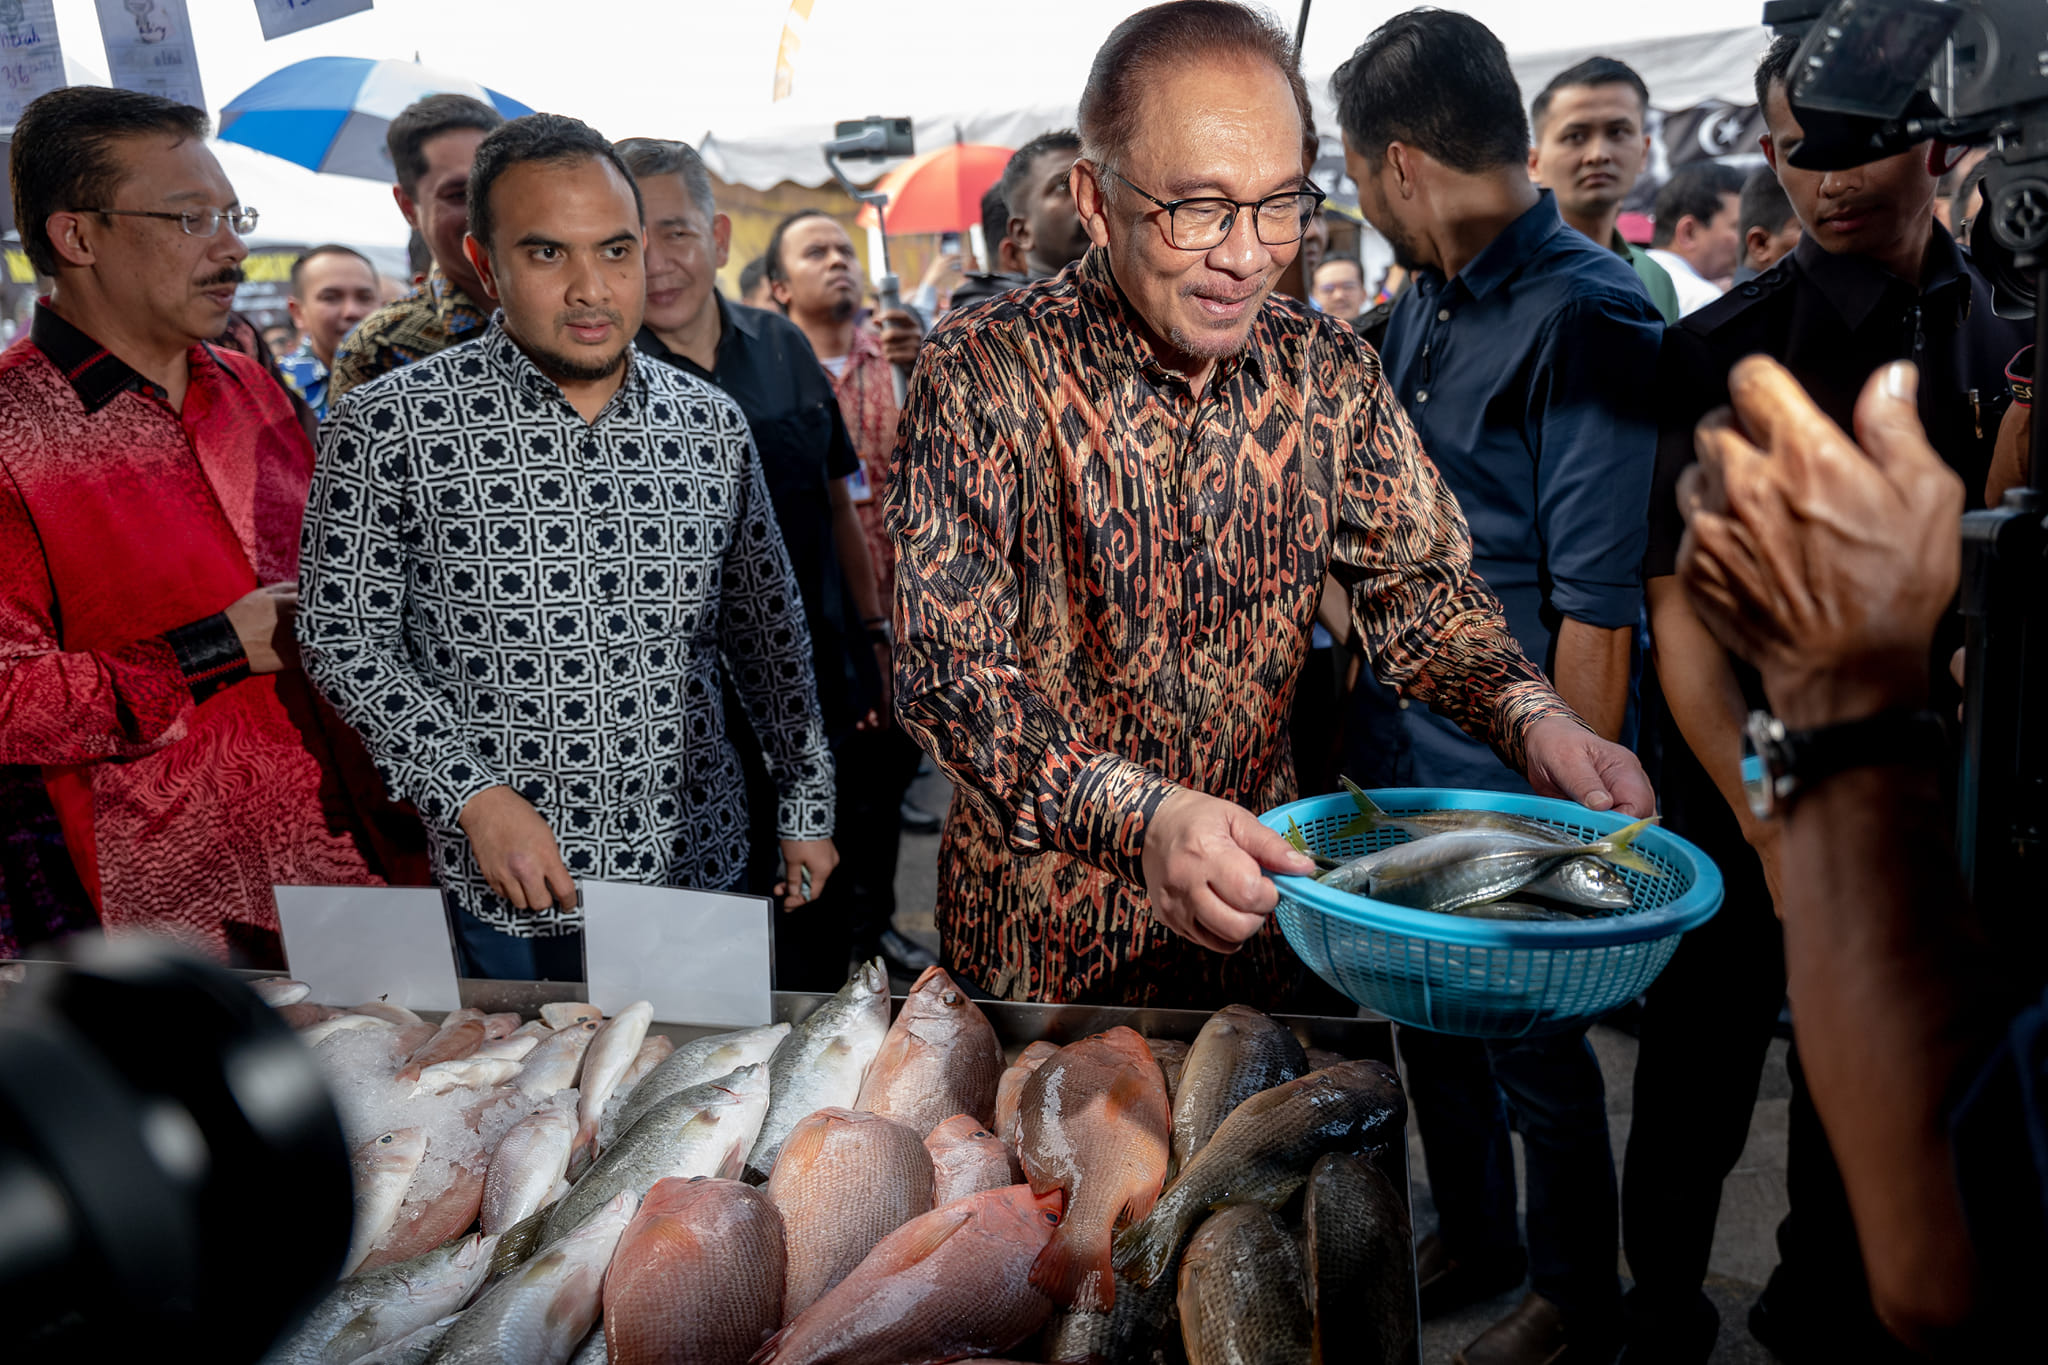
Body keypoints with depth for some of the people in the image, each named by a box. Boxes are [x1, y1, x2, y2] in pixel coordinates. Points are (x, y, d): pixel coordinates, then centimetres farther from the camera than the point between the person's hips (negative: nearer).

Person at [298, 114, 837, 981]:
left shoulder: (711, 425, 1)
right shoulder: (387, 429, -10)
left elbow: (770, 635, 8)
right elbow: (343, 641, -6)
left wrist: (806, 806, 9)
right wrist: (473, 795, -15)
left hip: (695, 872, 3)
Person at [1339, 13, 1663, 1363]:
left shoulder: (1584, 316, -18)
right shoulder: (1422, 305, 7)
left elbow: (1597, 601, -20)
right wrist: (1359, 695, 12)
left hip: (1514, 777, -7)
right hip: (1405, 754, 8)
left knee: (1532, 1040, 9)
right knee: (1432, 1008, 20)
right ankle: (1472, 1238, 44)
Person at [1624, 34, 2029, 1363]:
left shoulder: (2010, 345, 4)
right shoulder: (1719, 354, -7)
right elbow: (1683, 610, -13)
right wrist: (1774, 826, -20)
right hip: (1740, 807, -3)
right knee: (1695, 1104, 8)